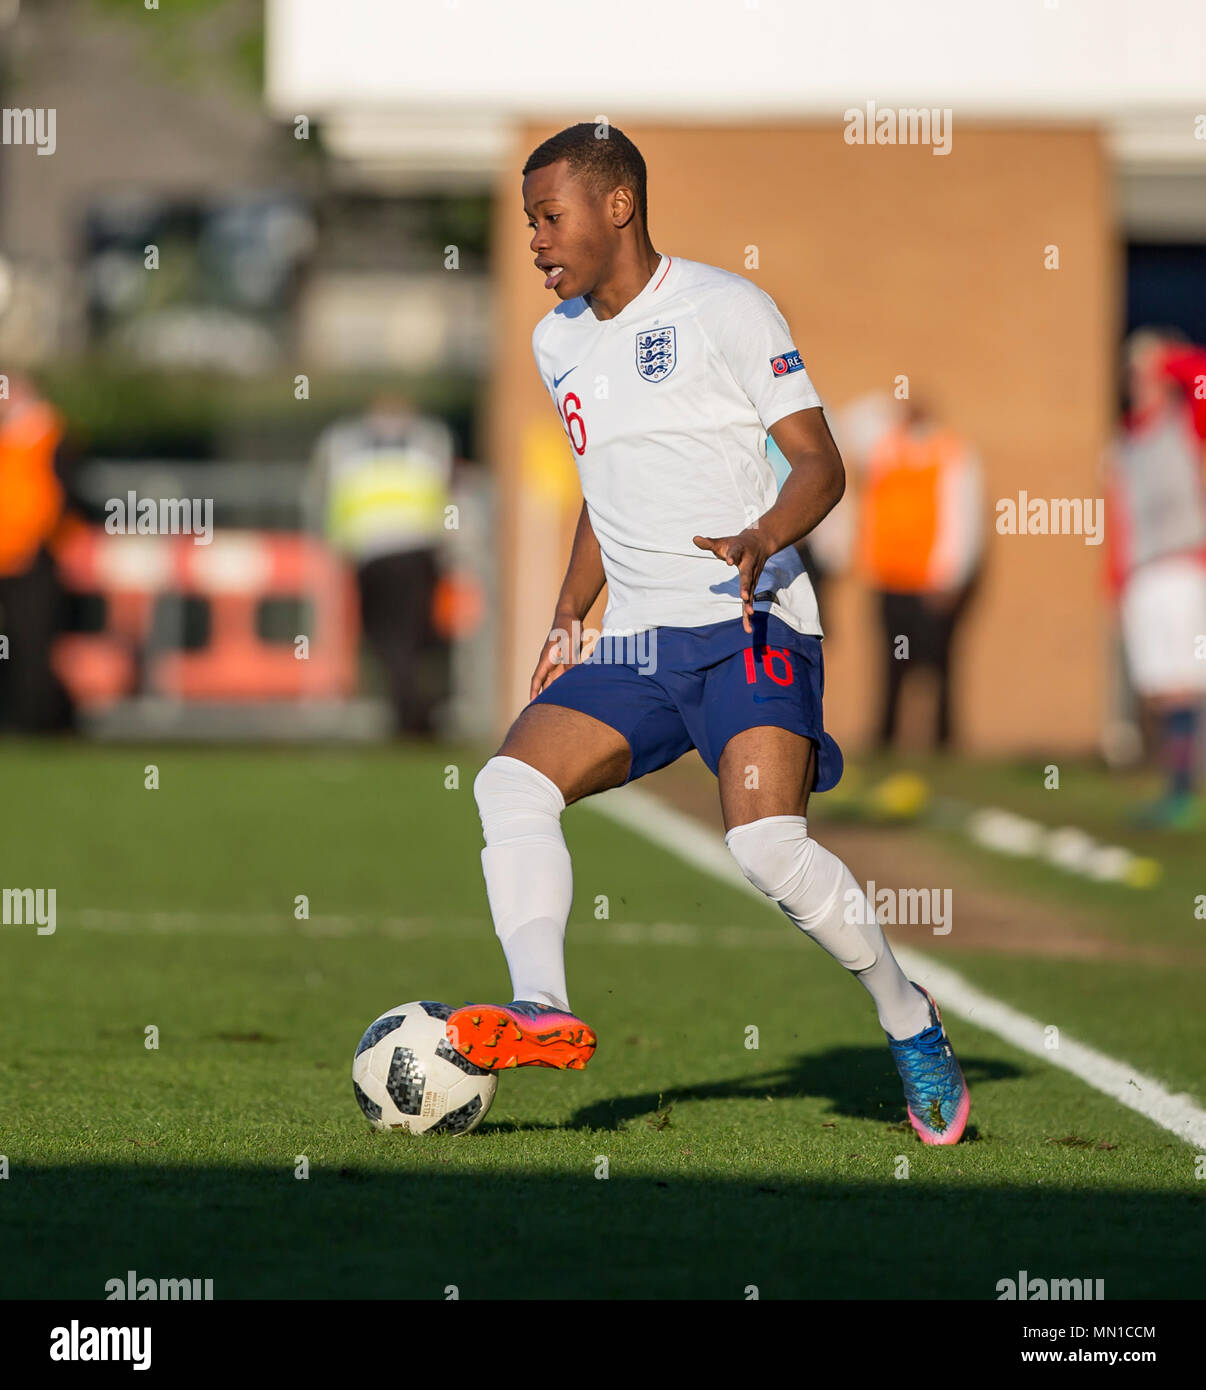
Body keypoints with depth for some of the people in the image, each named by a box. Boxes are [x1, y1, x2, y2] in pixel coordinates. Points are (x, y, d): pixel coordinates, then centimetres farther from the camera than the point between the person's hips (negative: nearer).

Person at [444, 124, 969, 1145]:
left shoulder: (722, 308, -3)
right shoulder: (559, 344, 18)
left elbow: (820, 463, -6)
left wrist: (761, 540, -26)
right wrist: (567, 620, 18)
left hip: (750, 627, -7)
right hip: (634, 645, 7)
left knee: (768, 844, -25)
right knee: (511, 784, -18)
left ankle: (909, 1018, -4)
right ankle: (544, 1013, -31)